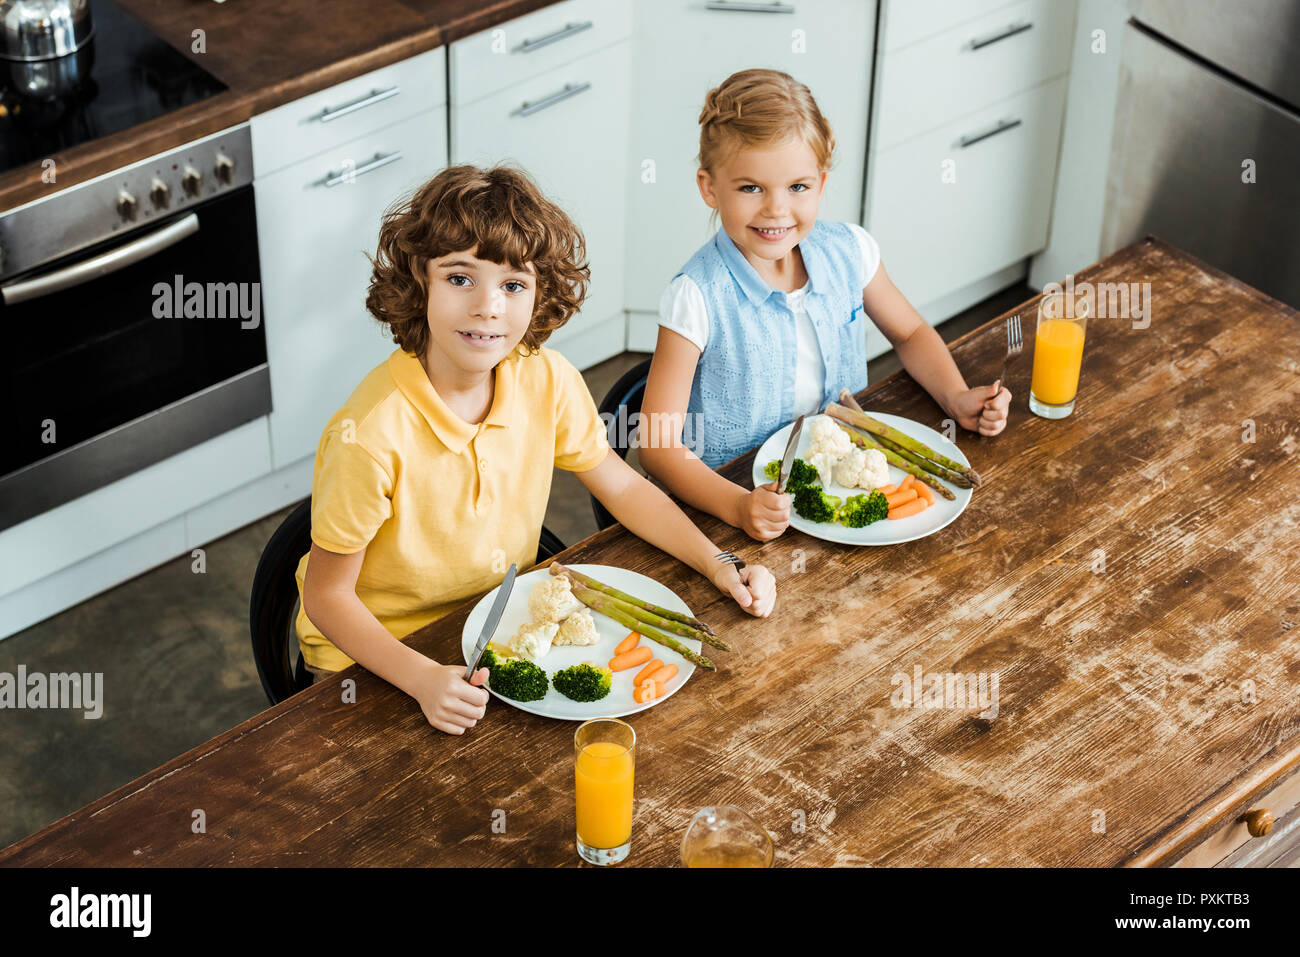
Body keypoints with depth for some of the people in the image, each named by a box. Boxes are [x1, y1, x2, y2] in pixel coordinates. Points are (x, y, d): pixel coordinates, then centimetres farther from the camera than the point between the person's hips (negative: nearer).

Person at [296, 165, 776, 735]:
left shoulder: (548, 381, -12)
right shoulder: (372, 437, -29)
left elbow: (624, 487, 5)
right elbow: (326, 596, -19)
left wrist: (720, 567, -7)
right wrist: (423, 678, -33)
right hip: (374, 660, -5)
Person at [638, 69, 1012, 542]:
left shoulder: (849, 251, -4)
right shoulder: (698, 298, -19)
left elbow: (910, 333, 17)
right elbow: (658, 445, -21)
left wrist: (958, 398, -2)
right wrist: (738, 506, -37)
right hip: (730, 492, -4)